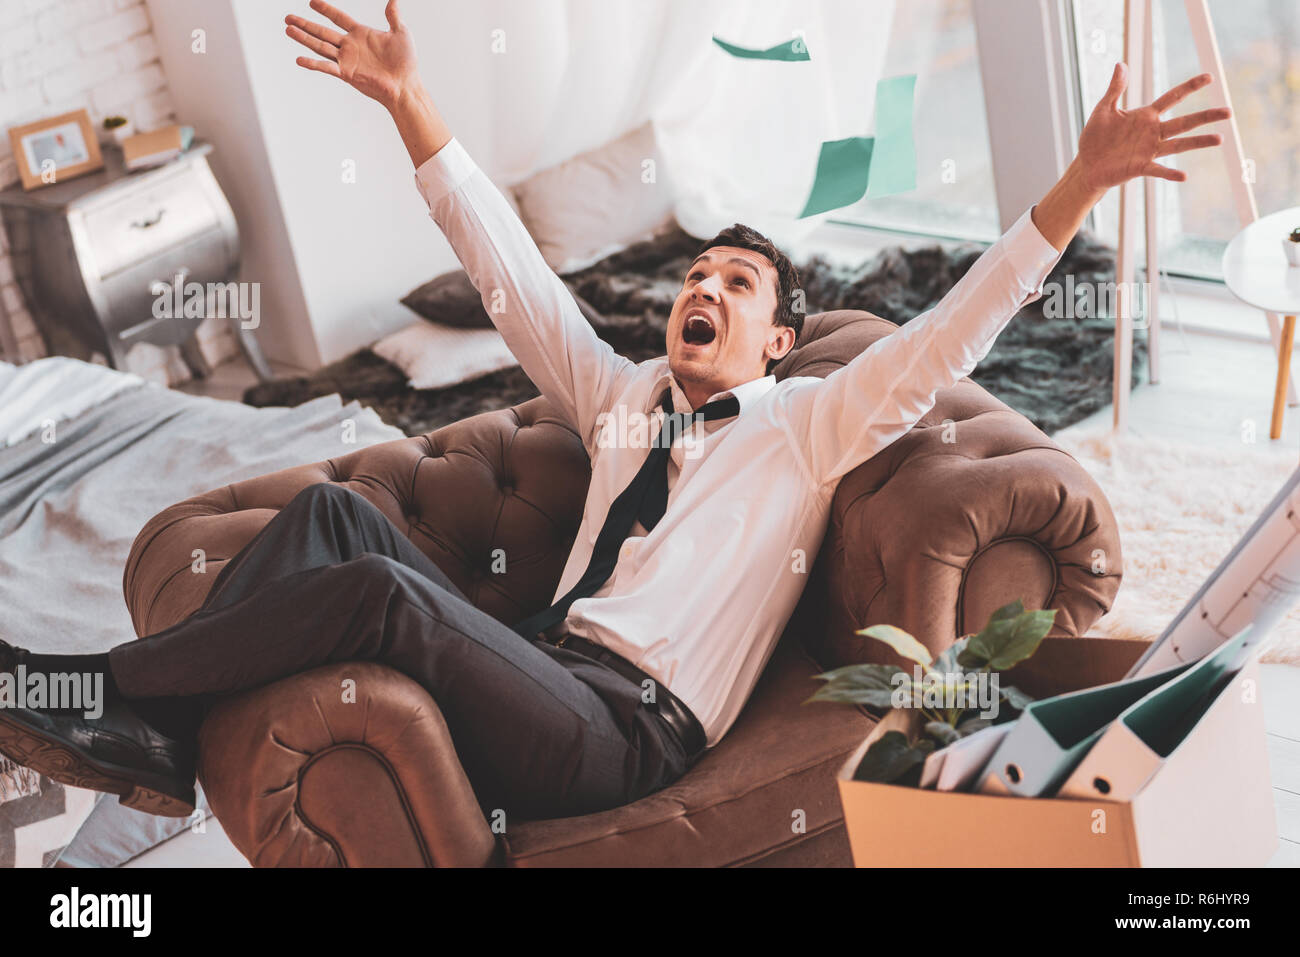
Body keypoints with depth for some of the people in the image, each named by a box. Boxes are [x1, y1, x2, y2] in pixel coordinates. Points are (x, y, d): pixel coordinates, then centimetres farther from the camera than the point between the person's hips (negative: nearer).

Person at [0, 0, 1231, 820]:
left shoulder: (807, 425, 8)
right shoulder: (622, 395, 23)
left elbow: (949, 335, -4)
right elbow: (513, 276, 20)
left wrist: (1080, 182, -15)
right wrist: (411, 106, 16)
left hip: (630, 728, -6)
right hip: (539, 668, 6)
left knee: (378, 590, -29)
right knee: (332, 509, -9)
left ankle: (100, 678, -16)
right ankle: (150, 736, -17)